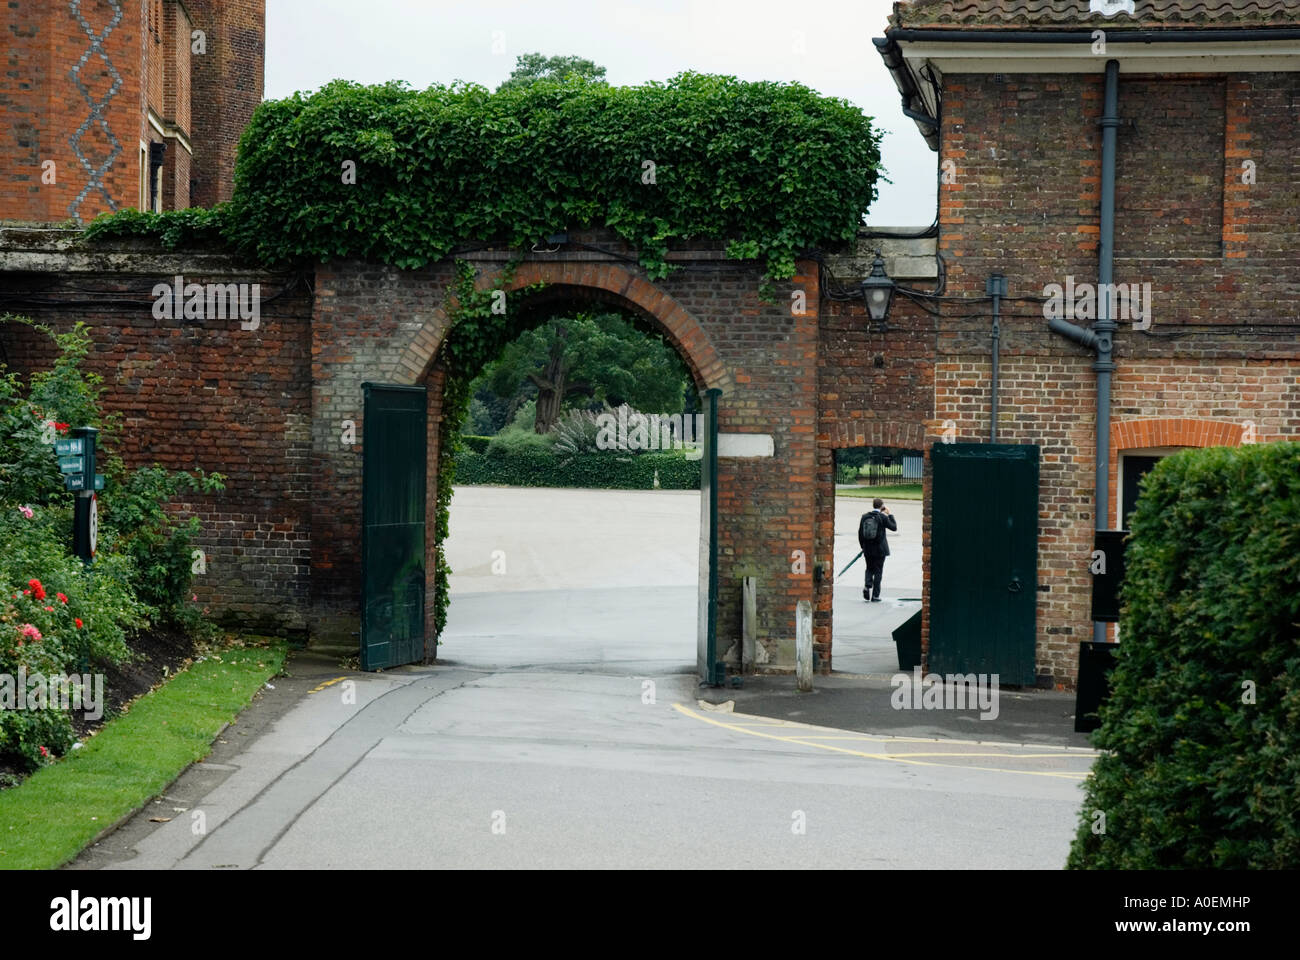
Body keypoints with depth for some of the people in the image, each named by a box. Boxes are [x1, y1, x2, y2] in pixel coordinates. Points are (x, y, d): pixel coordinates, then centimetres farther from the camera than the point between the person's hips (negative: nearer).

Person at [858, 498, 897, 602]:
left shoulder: (864, 516, 1)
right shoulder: (883, 517, -11)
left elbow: (860, 533, 4)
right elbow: (894, 527, 0)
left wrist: (863, 546, 13)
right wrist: (890, 514, 5)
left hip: (867, 549, 3)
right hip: (880, 549, -3)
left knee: (869, 569, 20)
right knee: (878, 571, 5)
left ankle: (867, 586, -6)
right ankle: (875, 596, 5)